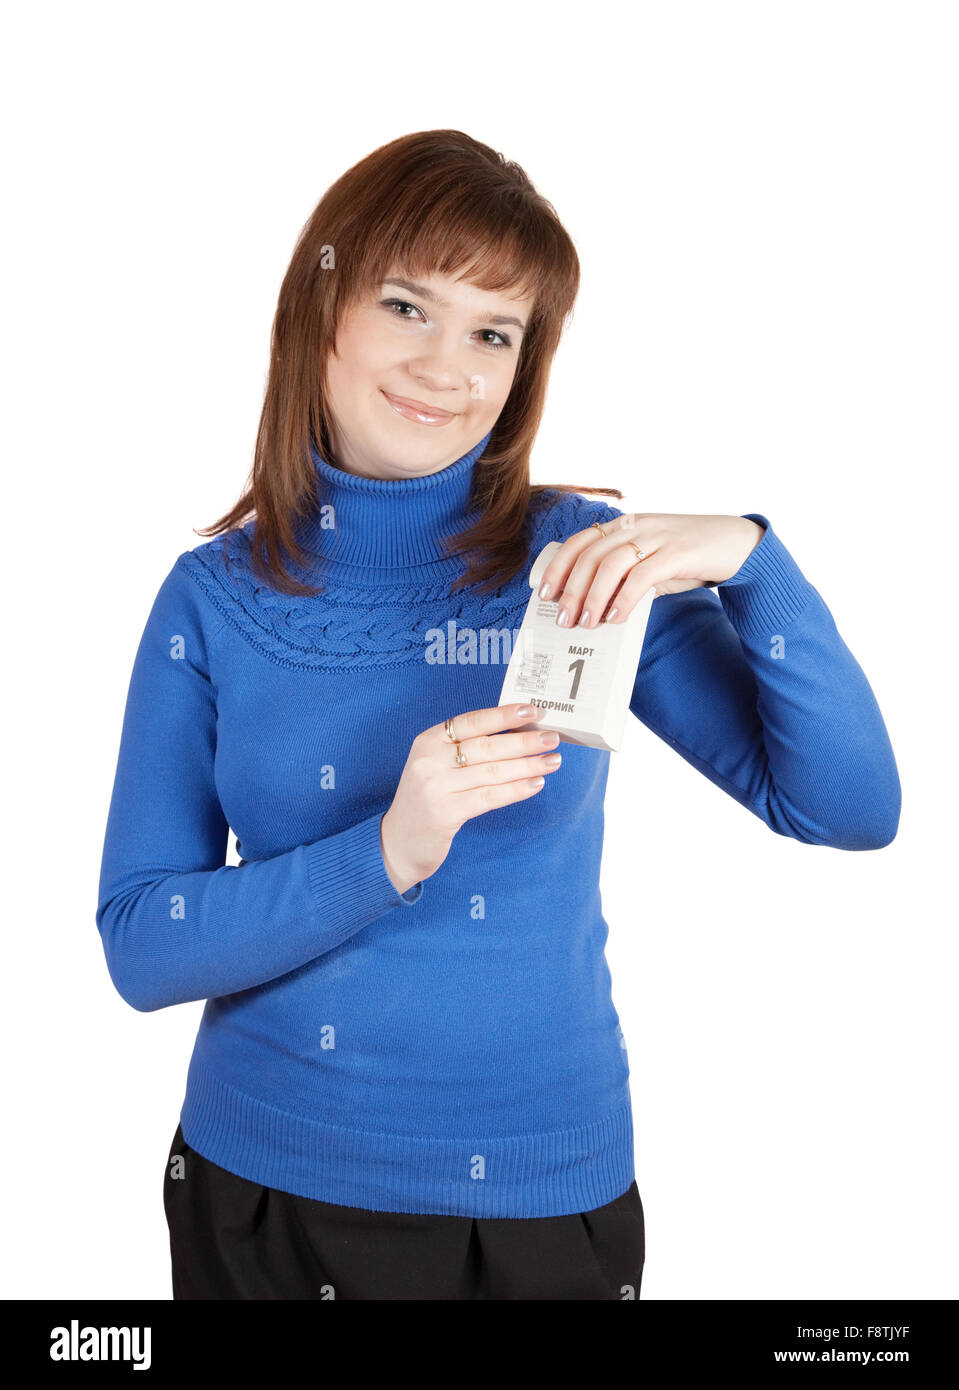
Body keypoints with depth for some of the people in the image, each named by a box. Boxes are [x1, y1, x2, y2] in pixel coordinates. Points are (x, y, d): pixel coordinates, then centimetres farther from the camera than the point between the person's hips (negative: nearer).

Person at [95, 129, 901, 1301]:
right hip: (262, 1185, 1)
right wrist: (386, 855, -24)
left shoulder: (586, 565, -7)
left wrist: (746, 556, -25)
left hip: (543, 1196, 0)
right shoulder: (215, 597, -6)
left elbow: (850, 807, -11)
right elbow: (139, 949, -9)